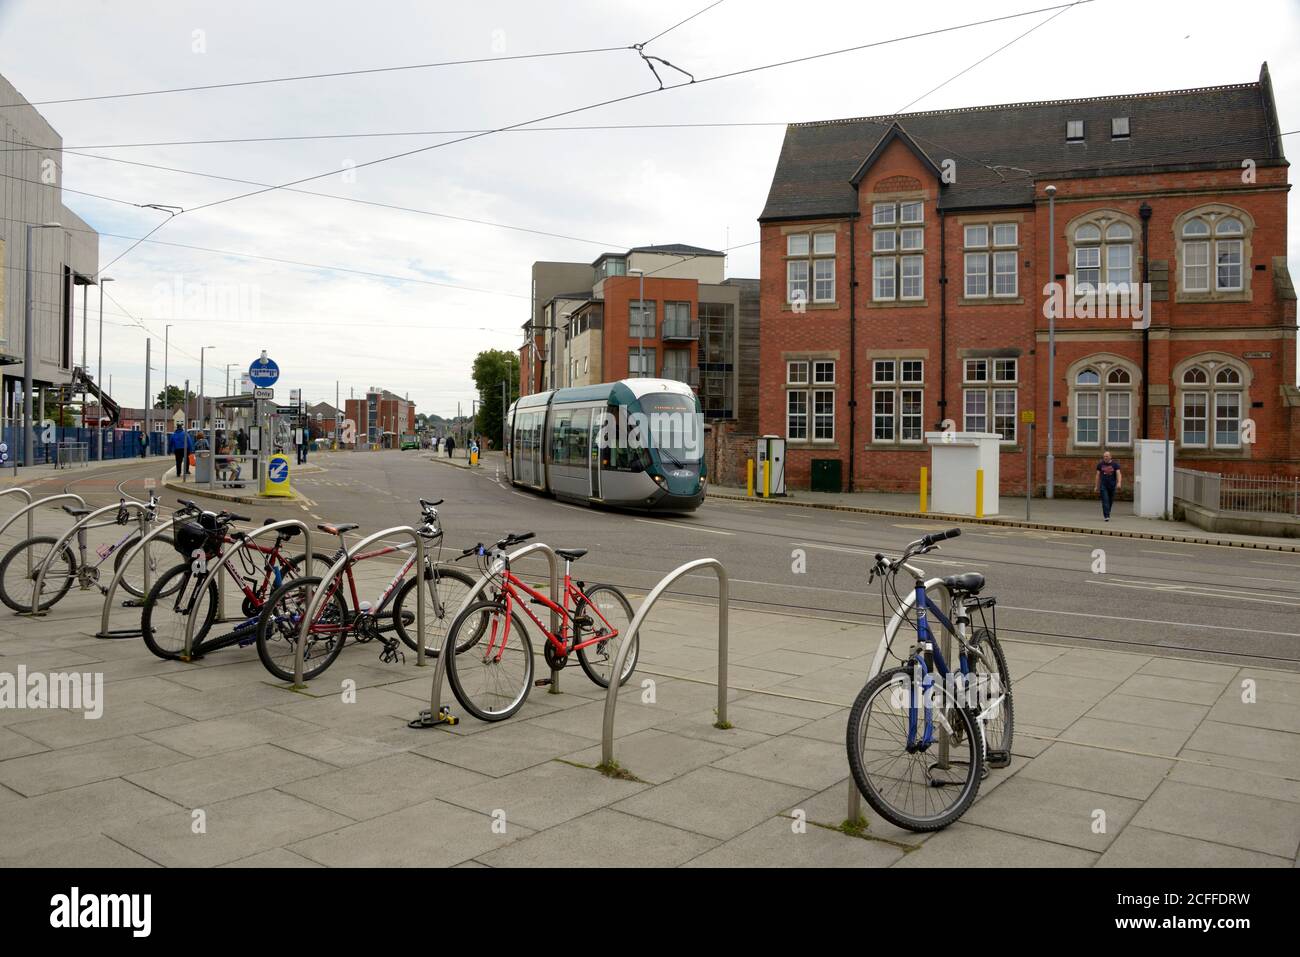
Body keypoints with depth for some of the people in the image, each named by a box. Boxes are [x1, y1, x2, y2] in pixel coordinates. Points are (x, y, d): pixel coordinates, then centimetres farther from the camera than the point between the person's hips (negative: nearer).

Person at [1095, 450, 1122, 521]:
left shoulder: (1115, 464, 0)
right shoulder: (1100, 464, 5)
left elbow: (1118, 474, -10)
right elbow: (1098, 475, 9)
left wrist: (1119, 483, -27)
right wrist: (1096, 486, 7)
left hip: (1112, 485, 0)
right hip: (1103, 485, 0)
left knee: (1111, 501, 10)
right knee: (1105, 501, -11)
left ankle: (1107, 512, 32)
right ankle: (1107, 516, -15)